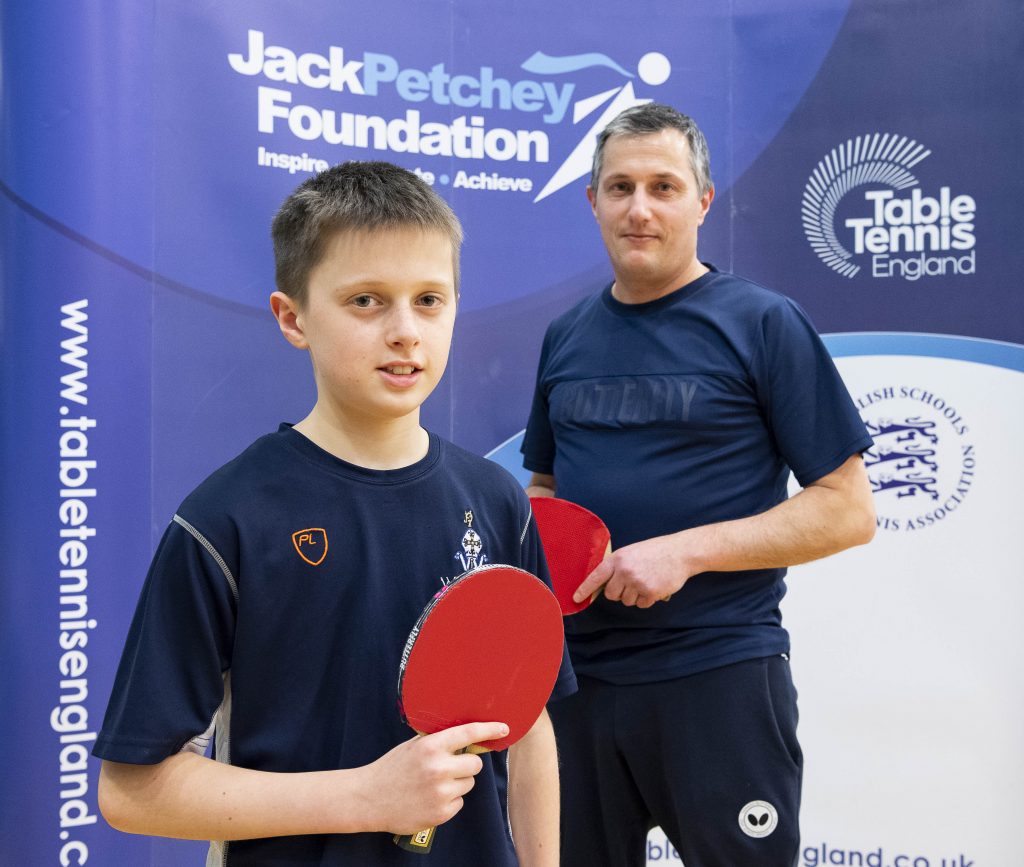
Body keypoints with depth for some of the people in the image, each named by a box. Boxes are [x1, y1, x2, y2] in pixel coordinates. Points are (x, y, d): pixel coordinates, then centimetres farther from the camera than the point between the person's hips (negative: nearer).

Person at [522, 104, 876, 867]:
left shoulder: (763, 324, -5)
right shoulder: (566, 337, 10)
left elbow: (848, 509, -9)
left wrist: (687, 551, -18)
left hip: (721, 677, -4)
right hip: (577, 674, 5)